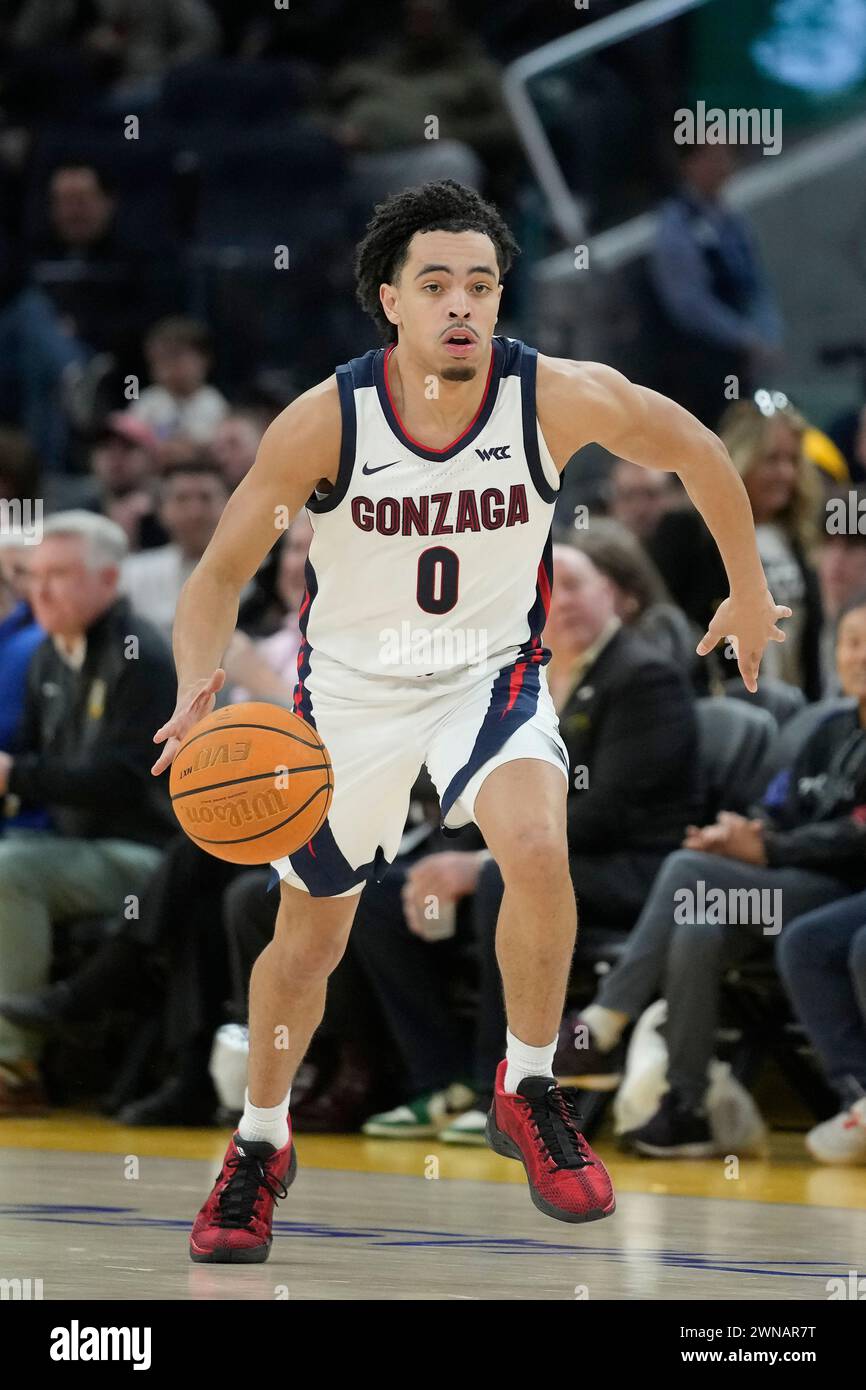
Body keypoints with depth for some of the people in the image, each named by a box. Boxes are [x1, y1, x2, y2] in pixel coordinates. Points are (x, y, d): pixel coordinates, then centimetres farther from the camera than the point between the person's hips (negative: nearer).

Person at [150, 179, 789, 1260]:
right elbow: (220, 574, -14)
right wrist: (197, 691, -33)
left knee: (537, 850, -30)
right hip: (350, 683, 1)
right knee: (308, 938, 13)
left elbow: (695, 451, -2)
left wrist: (748, 590, 10)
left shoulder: (562, 399, -22)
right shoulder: (324, 421, -23)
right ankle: (260, 1145, 40)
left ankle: (528, 1096, -8)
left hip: (491, 674, -1)